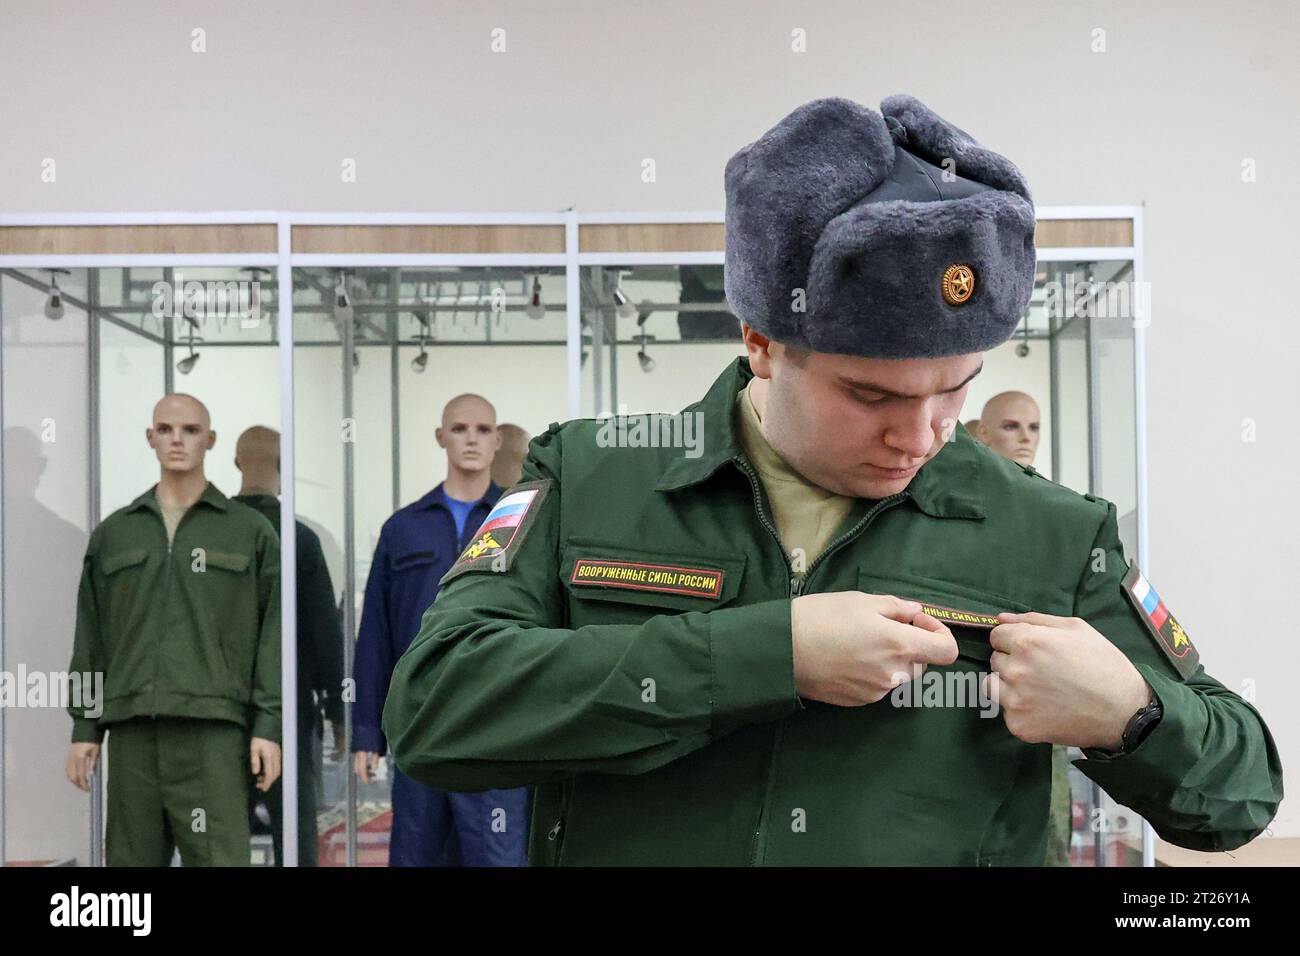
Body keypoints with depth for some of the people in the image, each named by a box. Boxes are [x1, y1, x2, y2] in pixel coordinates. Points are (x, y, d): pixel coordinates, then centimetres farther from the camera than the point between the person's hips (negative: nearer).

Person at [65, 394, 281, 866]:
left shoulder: (250, 531, 6)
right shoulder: (113, 534, 15)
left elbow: (272, 634, 2)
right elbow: (91, 637, 15)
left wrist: (268, 725, -6)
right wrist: (84, 727, 8)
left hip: (214, 730, -3)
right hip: (133, 732, 3)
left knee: (219, 857, -8)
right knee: (131, 858, 6)